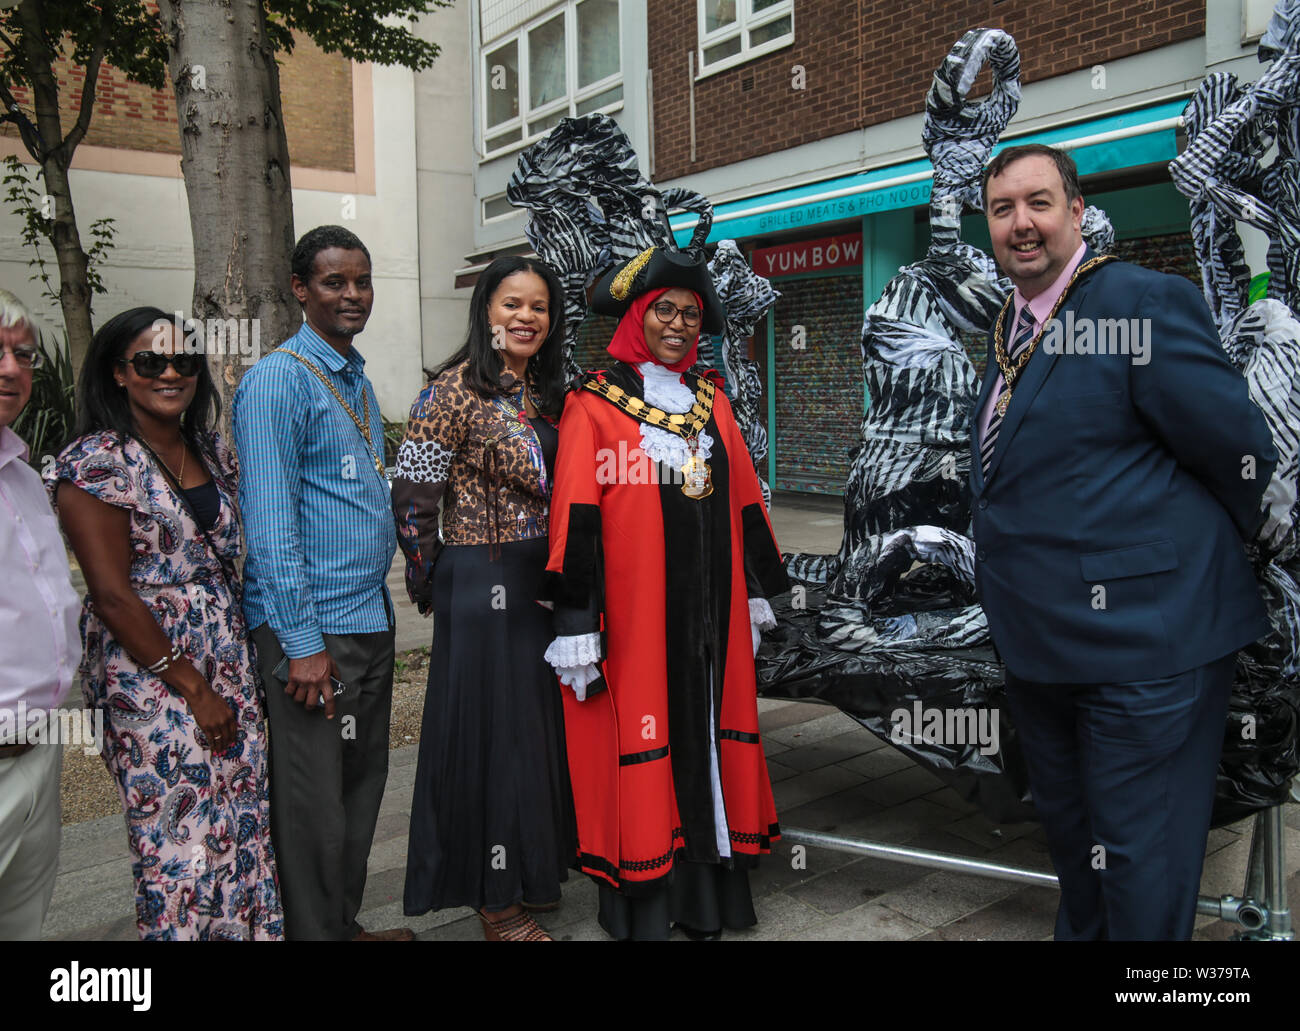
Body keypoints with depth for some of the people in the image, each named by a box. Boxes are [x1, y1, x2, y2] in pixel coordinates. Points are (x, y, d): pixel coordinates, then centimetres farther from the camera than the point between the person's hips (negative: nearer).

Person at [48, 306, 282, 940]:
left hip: (230, 666, 7)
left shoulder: (212, 452, 10)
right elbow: (112, 593, -15)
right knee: (180, 841, 0)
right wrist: (194, 687, -13)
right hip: (151, 679, -6)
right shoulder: (96, 463, -11)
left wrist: (242, 661, 9)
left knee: (245, 824, 10)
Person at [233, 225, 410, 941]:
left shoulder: (358, 380, 15)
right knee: (314, 805, 1)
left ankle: (346, 925, 32)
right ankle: (314, 932, 17)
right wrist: (302, 640, -20)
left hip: (370, 620, 9)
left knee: (363, 787, 17)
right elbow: (270, 520, -17)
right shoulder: (279, 379, -11)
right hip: (311, 628, -8)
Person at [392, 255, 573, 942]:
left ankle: (529, 868, 35)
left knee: (540, 720, 15)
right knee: (487, 725, 3)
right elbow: (411, 499, -12)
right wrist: (433, 583, -4)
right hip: (481, 582, -7)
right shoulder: (455, 391, -12)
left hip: (543, 577, 8)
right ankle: (492, 899, 19)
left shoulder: (546, 394, 11)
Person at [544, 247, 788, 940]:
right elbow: (575, 518, -8)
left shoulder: (712, 401, 14)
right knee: (640, 739, 1)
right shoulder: (594, 405, -2)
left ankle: (707, 892, 24)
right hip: (634, 615, -5)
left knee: (710, 734, 10)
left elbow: (745, 501, 17)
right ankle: (641, 906, 16)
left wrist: (757, 592, 16)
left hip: (712, 614, 5)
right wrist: (575, 624, -13)